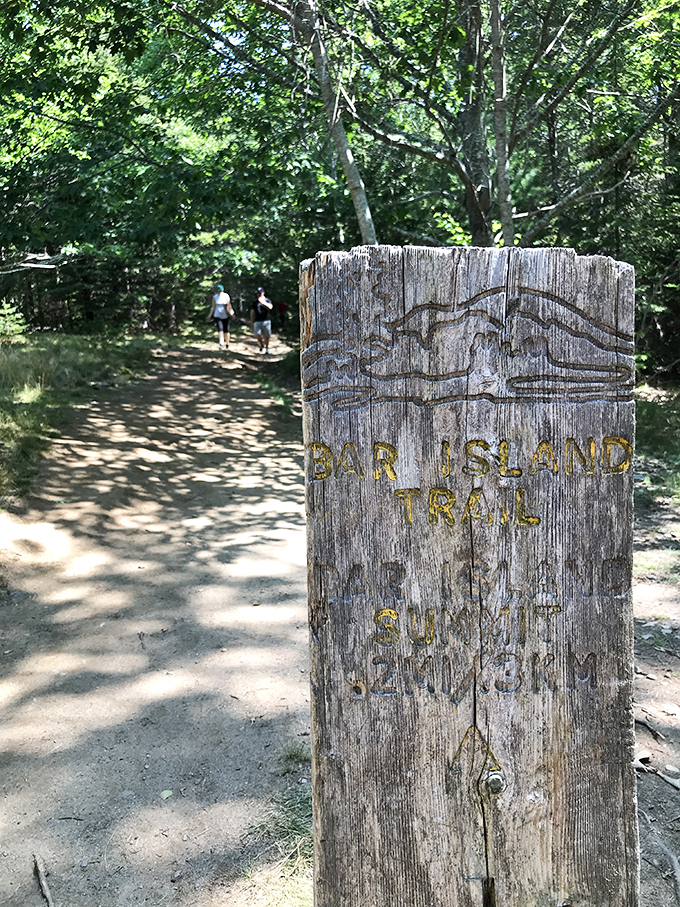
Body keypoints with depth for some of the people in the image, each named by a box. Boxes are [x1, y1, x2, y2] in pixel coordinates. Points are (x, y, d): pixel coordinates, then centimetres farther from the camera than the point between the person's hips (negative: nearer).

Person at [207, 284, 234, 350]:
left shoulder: (226, 296, -2)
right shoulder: (215, 297, 3)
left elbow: (229, 305, -3)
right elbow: (213, 307, 8)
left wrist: (230, 313, -16)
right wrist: (210, 316, 5)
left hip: (225, 316, 0)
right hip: (217, 316, 0)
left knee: (226, 331, 6)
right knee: (220, 329, -17)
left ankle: (227, 344, 23)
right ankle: (221, 344, -27)